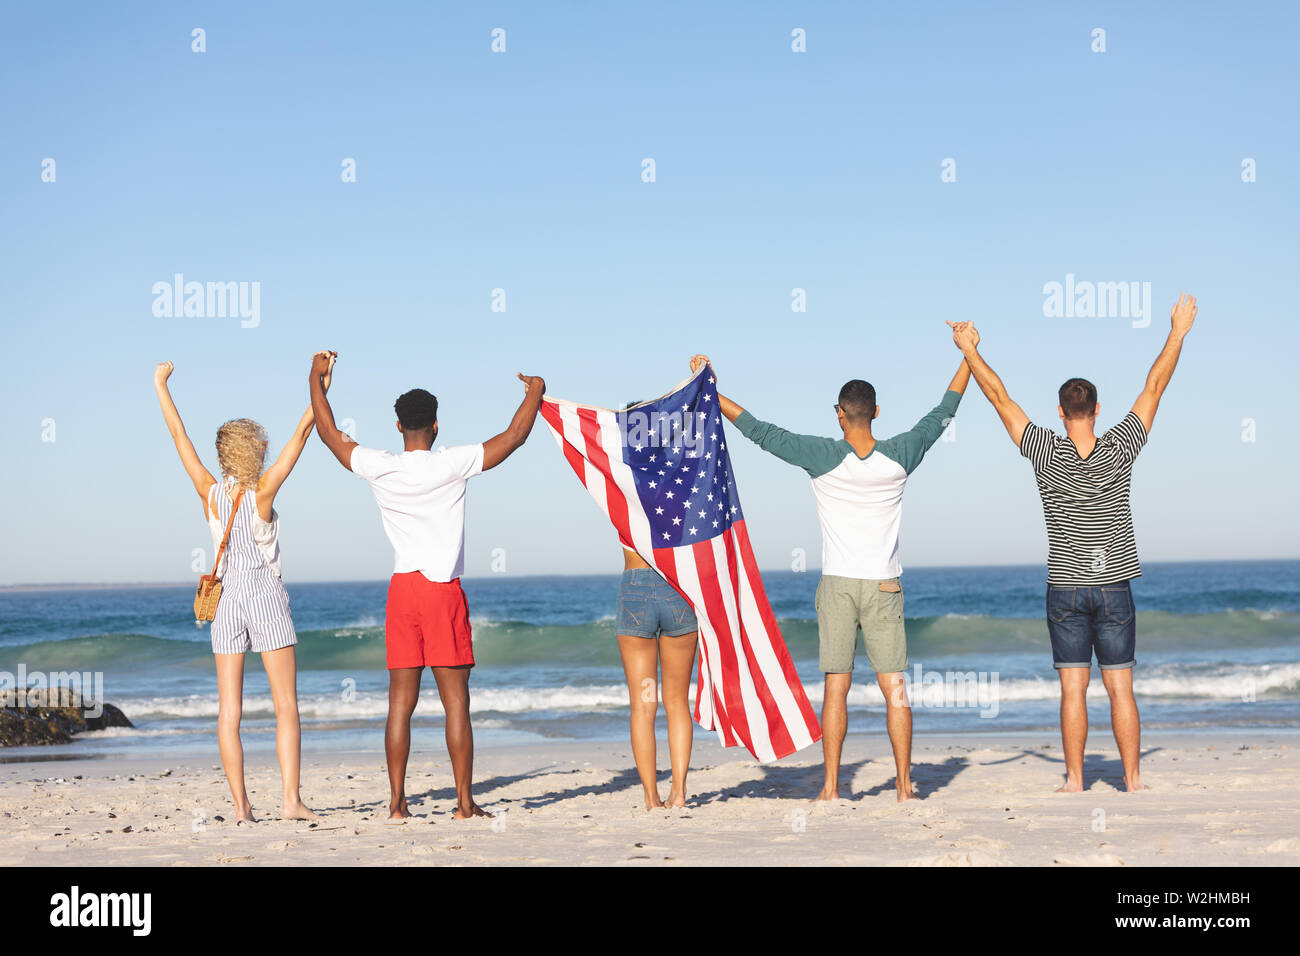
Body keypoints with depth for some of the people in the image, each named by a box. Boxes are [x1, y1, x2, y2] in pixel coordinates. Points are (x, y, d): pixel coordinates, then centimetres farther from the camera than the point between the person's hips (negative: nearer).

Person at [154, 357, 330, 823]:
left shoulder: (210, 494, -3)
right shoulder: (263, 491, -9)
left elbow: (179, 435, 3)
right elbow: (300, 434, -10)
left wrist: (161, 387, 10)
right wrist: (320, 388, -6)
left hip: (226, 598, 3)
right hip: (267, 596, -3)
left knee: (229, 709, 3)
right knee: (286, 705, 0)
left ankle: (241, 806, 0)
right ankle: (291, 798, -9)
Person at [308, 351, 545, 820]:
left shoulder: (379, 468, 1)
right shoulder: (452, 465, -7)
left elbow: (330, 434, 16)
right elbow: (514, 437, 0)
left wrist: (317, 379, 28)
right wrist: (535, 393, 17)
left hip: (402, 589, 3)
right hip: (444, 589, -3)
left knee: (401, 701, 5)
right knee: (456, 701, 0)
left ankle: (397, 802, 4)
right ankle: (465, 802, 0)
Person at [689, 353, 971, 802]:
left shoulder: (824, 457, -9)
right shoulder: (899, 456, -3)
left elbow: (759, 431, -6)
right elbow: (942, 414, 11)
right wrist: (968, 356, 23)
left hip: (836, 584, -1)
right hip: (883, 585, 1)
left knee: (836, 686, 0)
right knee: (894, 686, 3)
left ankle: (831, 787, 0)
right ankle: (904, 786, 2)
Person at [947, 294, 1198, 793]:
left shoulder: (1046, 453, -8)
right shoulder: (1120, 450, -7)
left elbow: (1000, 397, -2)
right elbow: (1154, 387, 1)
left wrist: (970, 351, 7)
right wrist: (1178, 332, 9)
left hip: (1065, 590, 0)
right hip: (1114, 588, 0)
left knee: (1073, 689, 1)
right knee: (1120, 688, 3)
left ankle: (1074, 781, 1)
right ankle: (1132, 779, 4)